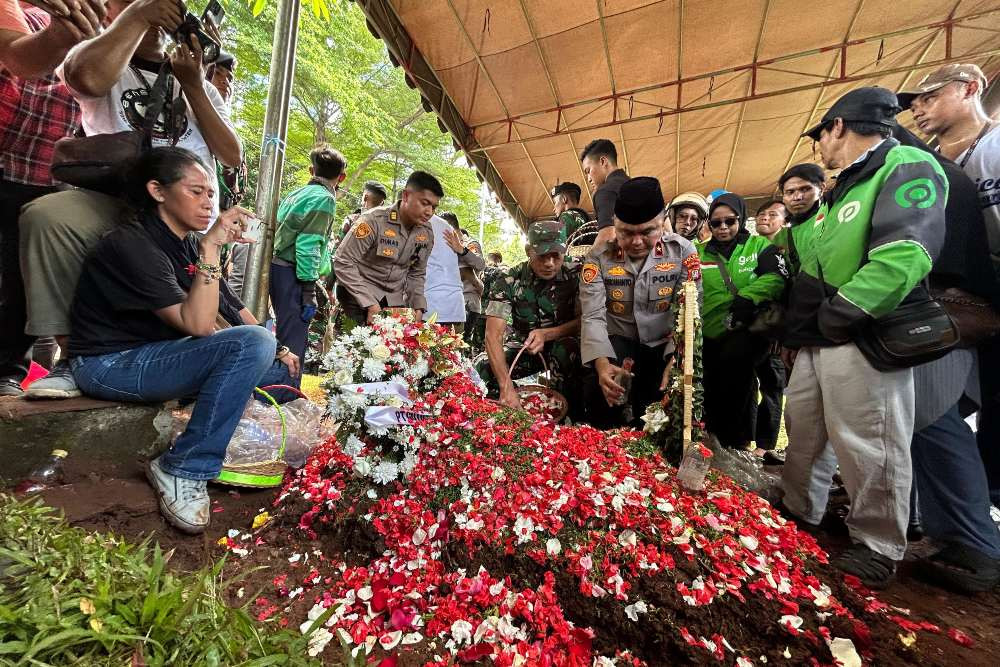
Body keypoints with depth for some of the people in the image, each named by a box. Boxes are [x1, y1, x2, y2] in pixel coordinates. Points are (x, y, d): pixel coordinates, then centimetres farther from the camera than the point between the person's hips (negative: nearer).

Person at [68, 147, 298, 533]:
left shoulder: (190, 245, 5)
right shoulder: (133, 245, -18)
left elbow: (235, 312, 7)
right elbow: (198, 325, -29)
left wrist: (277, 350, -5)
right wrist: (210, 248, -29)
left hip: (157, 356, 8)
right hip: (111, 365, -7)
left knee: (283, 370, 0)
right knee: (254, 343, -30)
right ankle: (183, 469, -18)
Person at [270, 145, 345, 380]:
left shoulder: (298, 193, 18)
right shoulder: (324, 198, -8)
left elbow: (285, 234, 17)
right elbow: (308, 247, -17)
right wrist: (309, 292, -16)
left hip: (277, 266, 9)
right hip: (292, 273, -9)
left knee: (285, 336, 18)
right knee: (294, 342, -9)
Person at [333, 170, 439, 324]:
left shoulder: (427, 233, -2)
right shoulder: (374, 220, -19)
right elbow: (343, 262, -17)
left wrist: (418, 306, -4)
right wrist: (370, 304, -22)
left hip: (394, 300, 5)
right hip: (359, 295, -5)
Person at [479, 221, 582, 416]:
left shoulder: (576, 275, -13)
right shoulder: (509, 281, -16)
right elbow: (494, 334, -24)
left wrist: (546, 334, -30)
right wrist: (507, 387, -37)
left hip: (562, 344, 0)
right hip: (521, 347, 1)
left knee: (565, 351, -36)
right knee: (482, 373, -23)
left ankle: (572, 419, -14)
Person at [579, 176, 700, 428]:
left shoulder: (683, 251, -6)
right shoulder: (599, 257, -9)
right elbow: (593, 317, -16)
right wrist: (602, 362, -35)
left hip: (665, 346, 2)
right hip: (618, 345, -1)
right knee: (604, 391, -28)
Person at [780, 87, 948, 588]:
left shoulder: (908, 166, -7)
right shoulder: (845, 187, 21)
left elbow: (905, 254, -22)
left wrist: (839, 315, -20)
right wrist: (797, 320, 17)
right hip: (817, 340, 9)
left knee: (868, 449, 2)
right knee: (802, 433, 17)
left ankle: (877, 549, 20)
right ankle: (798, 514, 34)